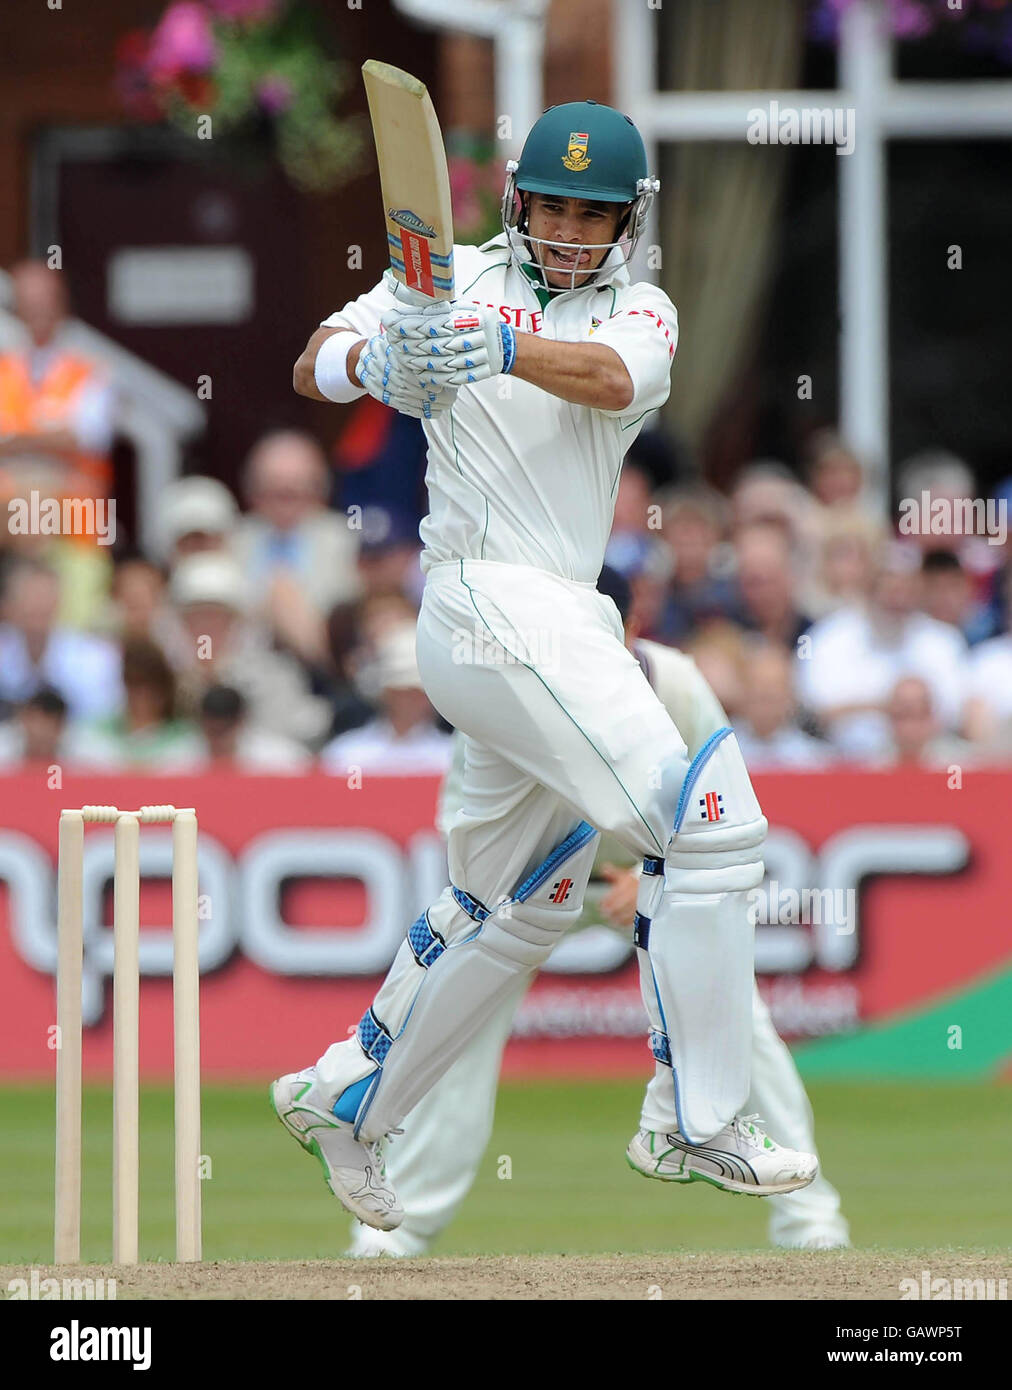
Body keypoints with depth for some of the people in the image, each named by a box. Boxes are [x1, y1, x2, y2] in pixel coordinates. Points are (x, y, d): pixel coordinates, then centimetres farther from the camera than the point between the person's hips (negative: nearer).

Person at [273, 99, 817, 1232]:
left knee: (518, 905, 18)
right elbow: (313, 368, -5)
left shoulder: (639, 310, 11)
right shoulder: (456, 282, 2)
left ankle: (343, 1099, 31)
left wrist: (508, 351, -33)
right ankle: (693, 1125, -14)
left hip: (564, 621, 7)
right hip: (490, 598, -7)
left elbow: (614, 378, -13)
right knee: (704, 821, -17)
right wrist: (370, 359, -29)